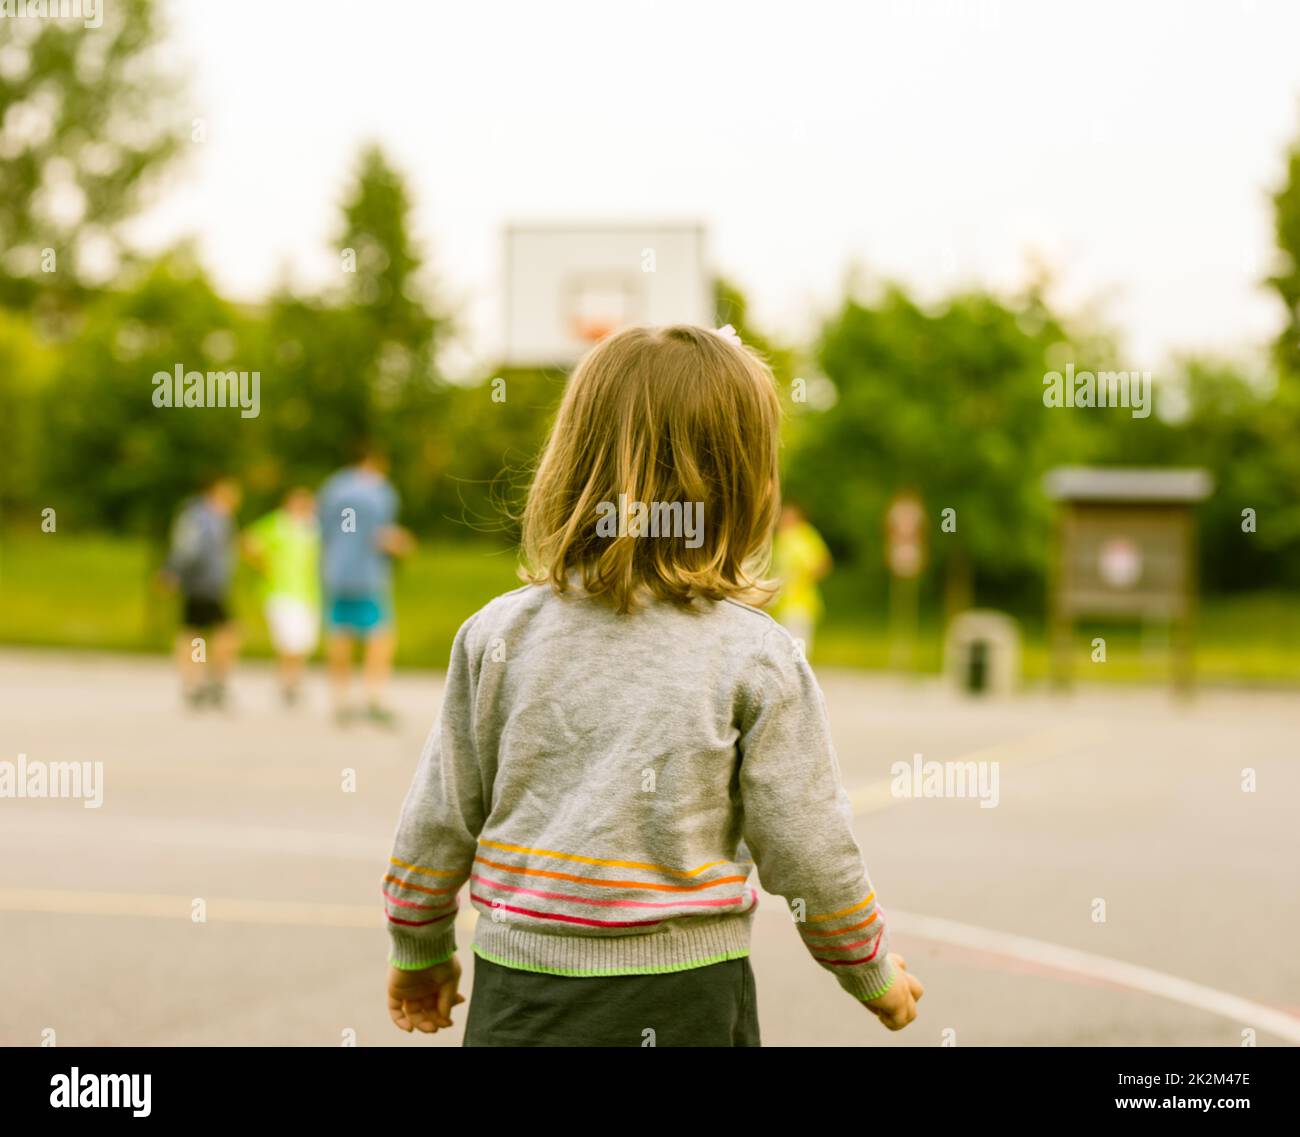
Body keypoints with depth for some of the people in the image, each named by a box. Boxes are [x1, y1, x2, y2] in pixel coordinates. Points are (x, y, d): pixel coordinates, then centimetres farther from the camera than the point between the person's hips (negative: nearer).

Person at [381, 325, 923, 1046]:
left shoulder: (498, 635, -1)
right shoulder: (758, 659, -8)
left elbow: (436, 822, 5)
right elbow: (808, 851, -5)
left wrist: (418, 949, 22)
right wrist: (872, 974, 13)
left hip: (521, 994, 2)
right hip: (684, 997, -2)